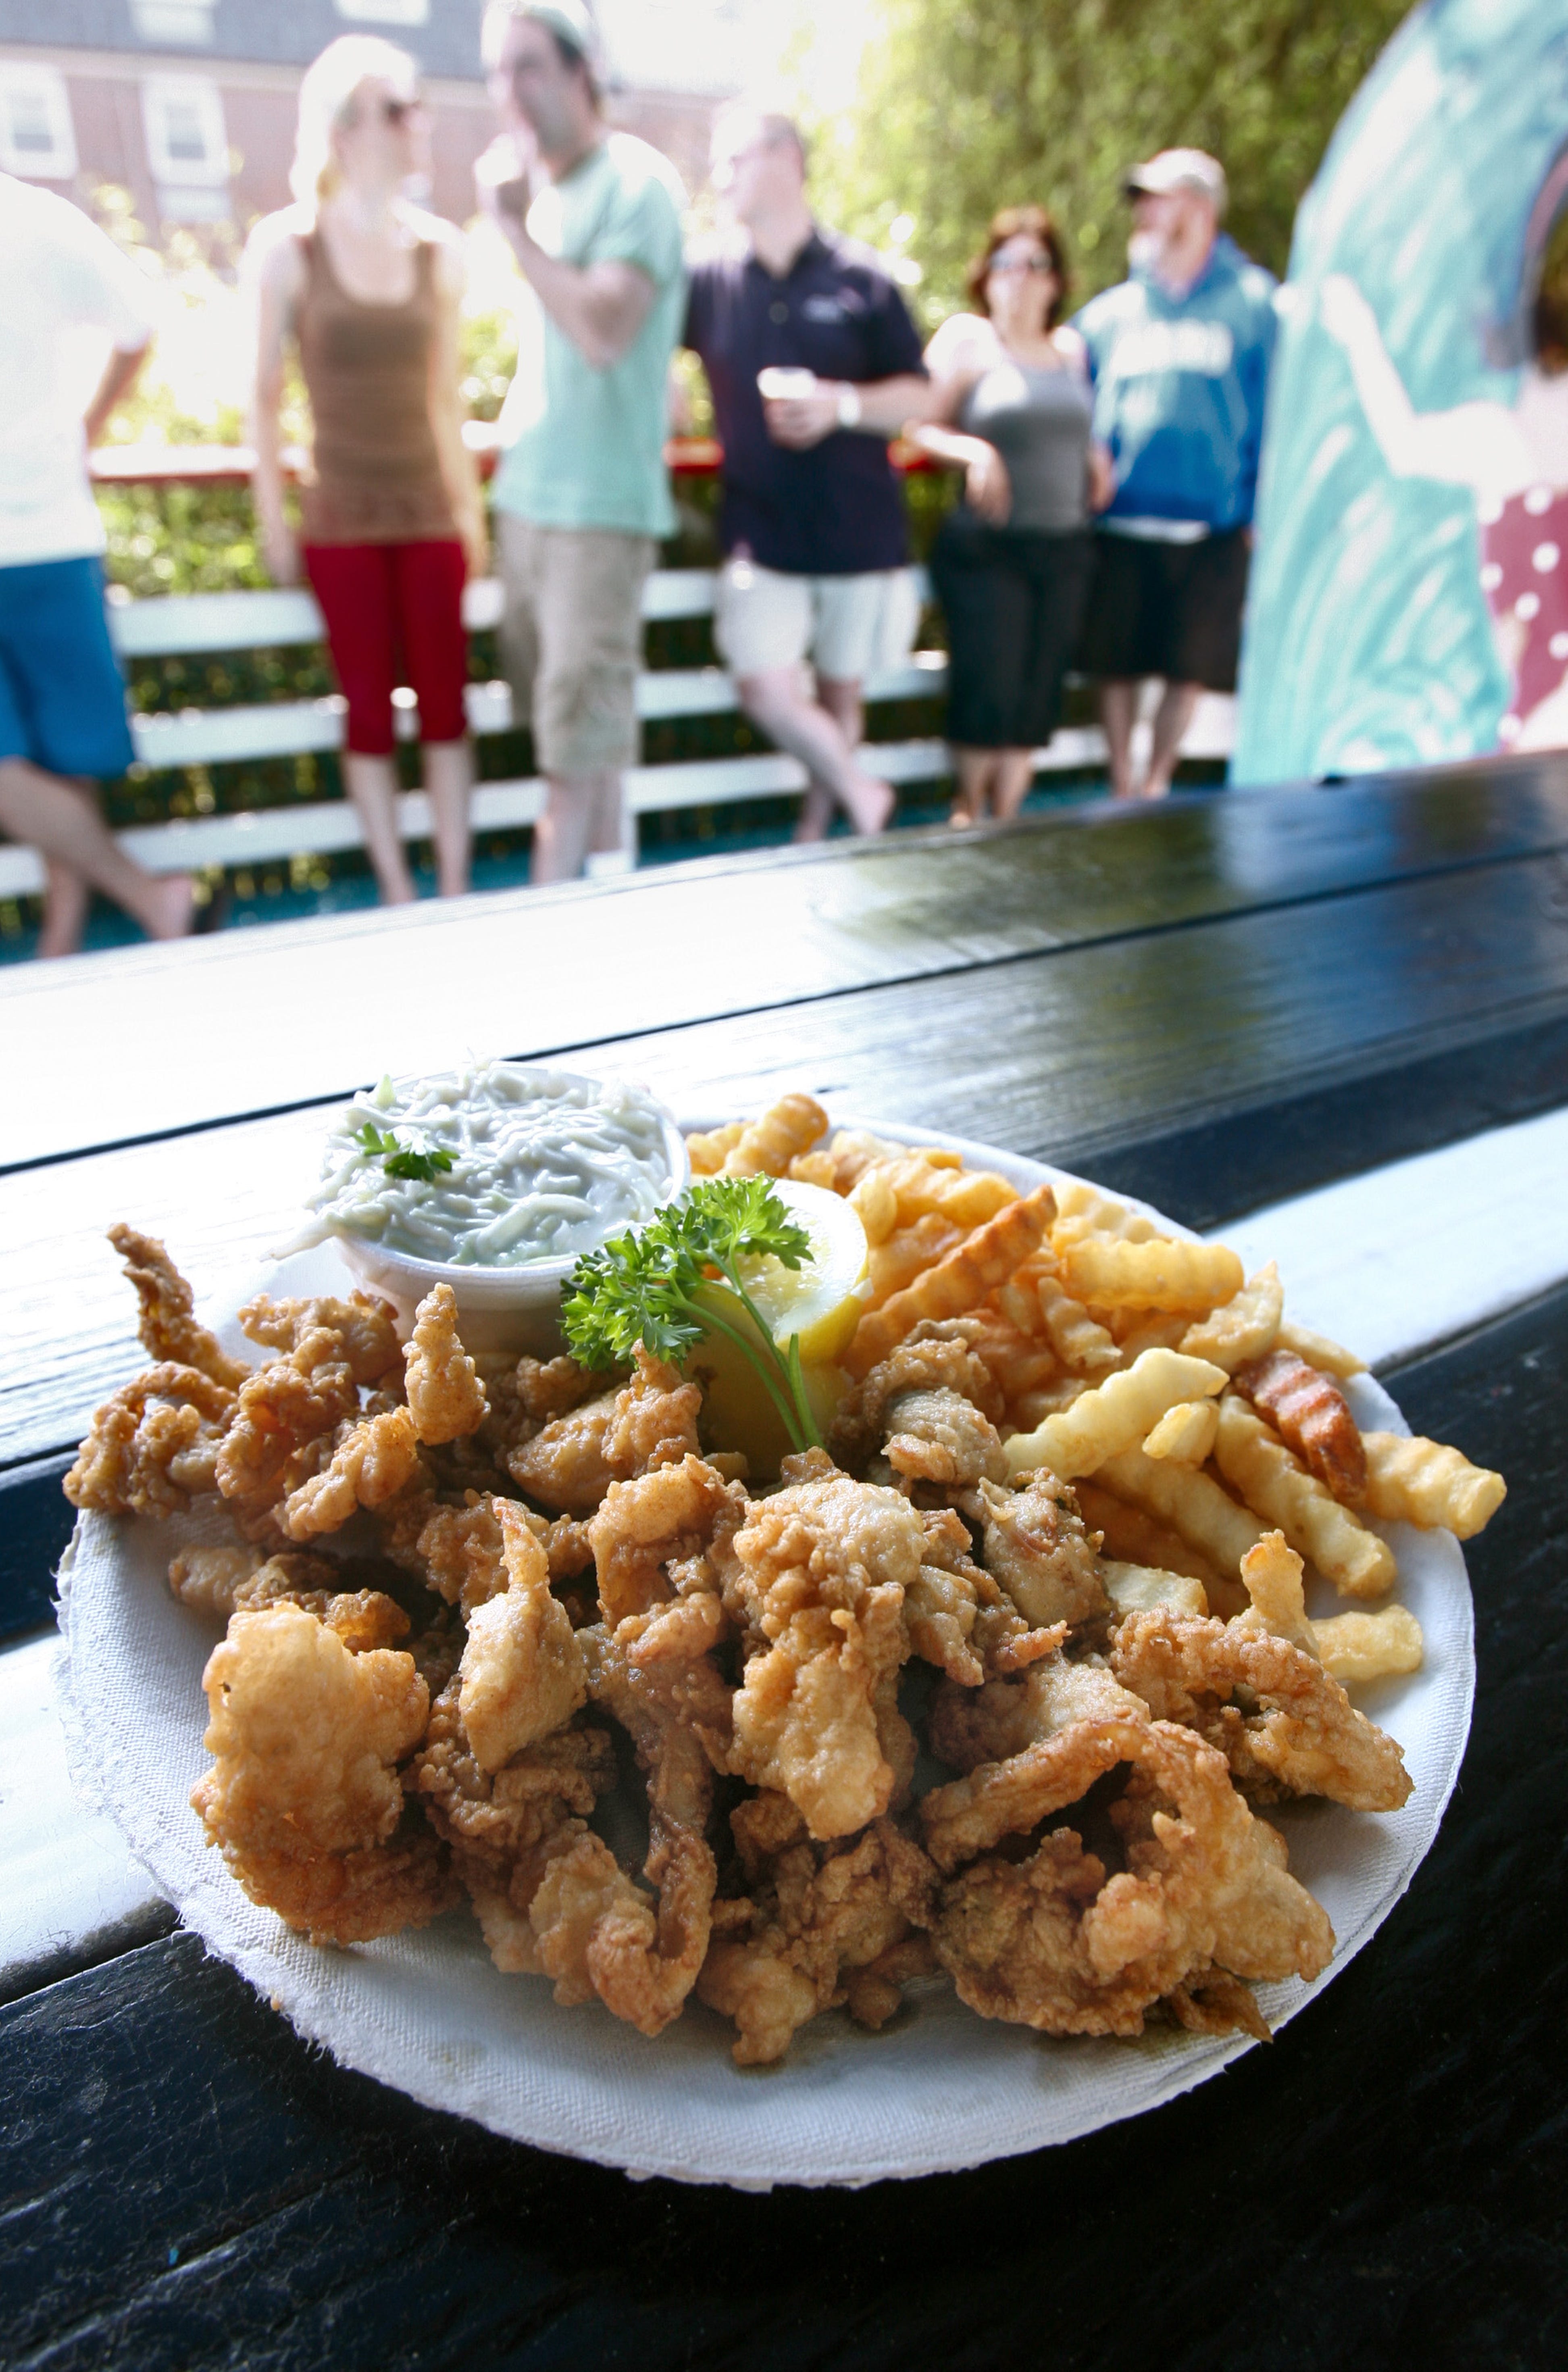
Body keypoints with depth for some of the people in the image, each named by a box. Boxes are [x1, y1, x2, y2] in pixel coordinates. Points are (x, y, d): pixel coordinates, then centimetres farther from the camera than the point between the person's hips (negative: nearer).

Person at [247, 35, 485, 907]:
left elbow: (447, 393, 12)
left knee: (445, 703, 0)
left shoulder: (440, 248, 5)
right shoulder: (288, 245, -3)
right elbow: (267, 394, 0)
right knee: (371, 711, 1)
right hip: (342, 521, -2)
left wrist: (472, 508, 11)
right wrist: (275, 521, -3)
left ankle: (455, 891, 8)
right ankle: (399, 896, 8)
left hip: (431, 513, 2)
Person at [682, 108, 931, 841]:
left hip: (859, 529, 0)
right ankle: (861, 795, 11)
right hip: (761, 533, 0)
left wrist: (842, 404, -14)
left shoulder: (861, 280, 2)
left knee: (839, 695, 7)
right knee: (765, 690, -14)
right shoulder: (709, 281, 4)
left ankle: (815, 830, 28)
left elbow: (916, 397, 3)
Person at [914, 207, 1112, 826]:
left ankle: (1004, 828, 13)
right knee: (988, 694, -9)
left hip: (1064, 550, 5)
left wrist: (1098, 455, 10)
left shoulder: (1072, 349, 17)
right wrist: (973, 451, -18)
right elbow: (922, 426, -1)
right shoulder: (965, 340, 3)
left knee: (1034, 703, 3)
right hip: (986, 548, -4)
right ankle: (967, 815, 12)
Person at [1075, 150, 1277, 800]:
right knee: (1117, 662, 3)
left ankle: (1156, 784, 20)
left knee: (1191, 666, 3)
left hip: (1211, 526, -2)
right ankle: (1122, 790, 18)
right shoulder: (1110, 311, 13)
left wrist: (1263, 508, -4)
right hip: (1119, 522, 2)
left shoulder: (1253, 301, 5)